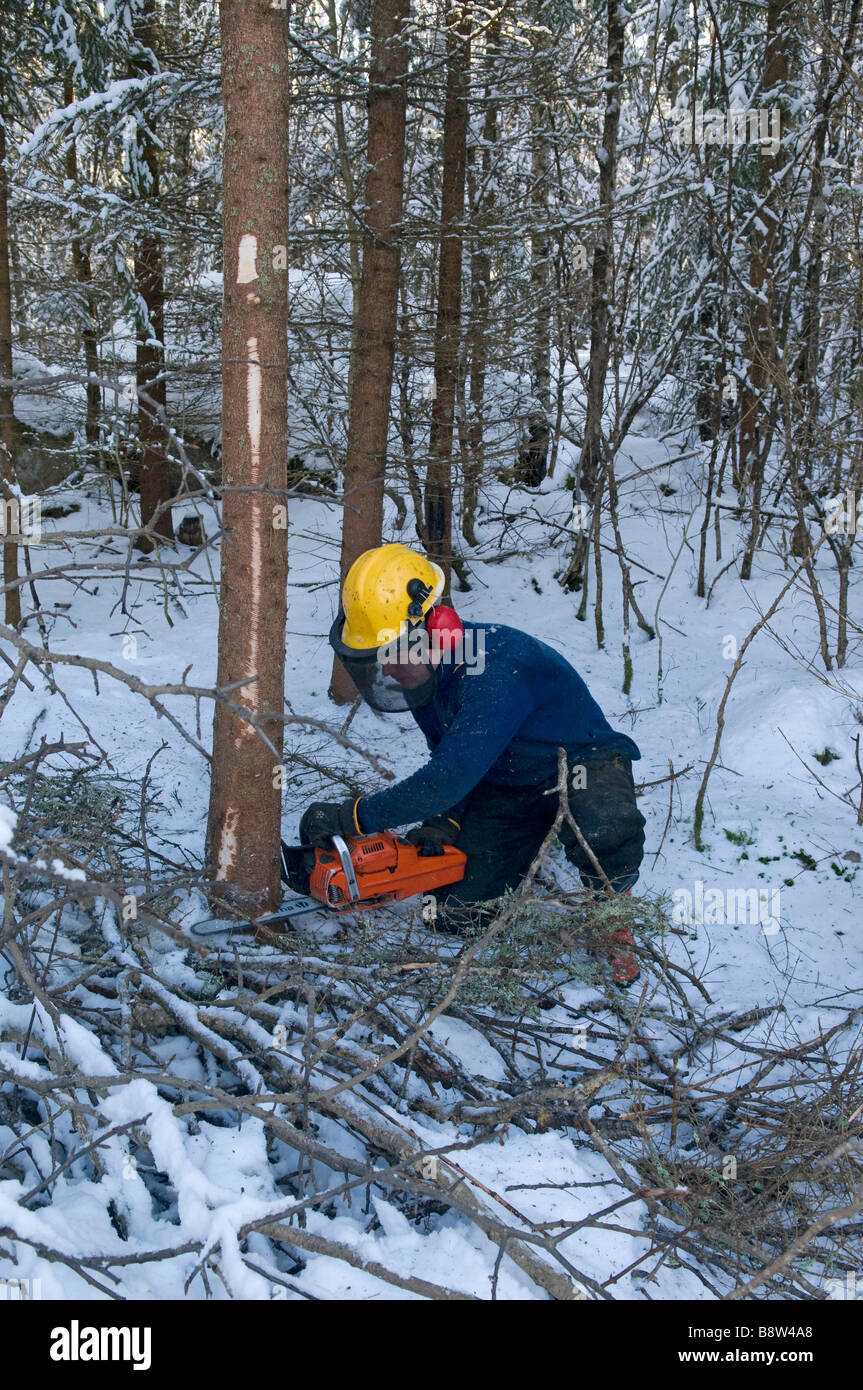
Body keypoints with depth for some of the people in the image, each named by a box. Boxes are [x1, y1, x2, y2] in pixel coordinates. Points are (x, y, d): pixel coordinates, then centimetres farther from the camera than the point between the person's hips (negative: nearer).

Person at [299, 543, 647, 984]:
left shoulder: (496, 666, -37)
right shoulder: (425, 675, -9)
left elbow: (452, 776, -42)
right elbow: (446, 760, 4)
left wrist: (353, 817, -38)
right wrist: (443, 823, -14)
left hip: (582, 761, -7)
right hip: (503, 785, 7)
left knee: (604, 833, -40)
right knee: (455, 914, -5)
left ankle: (613, 923, -8)